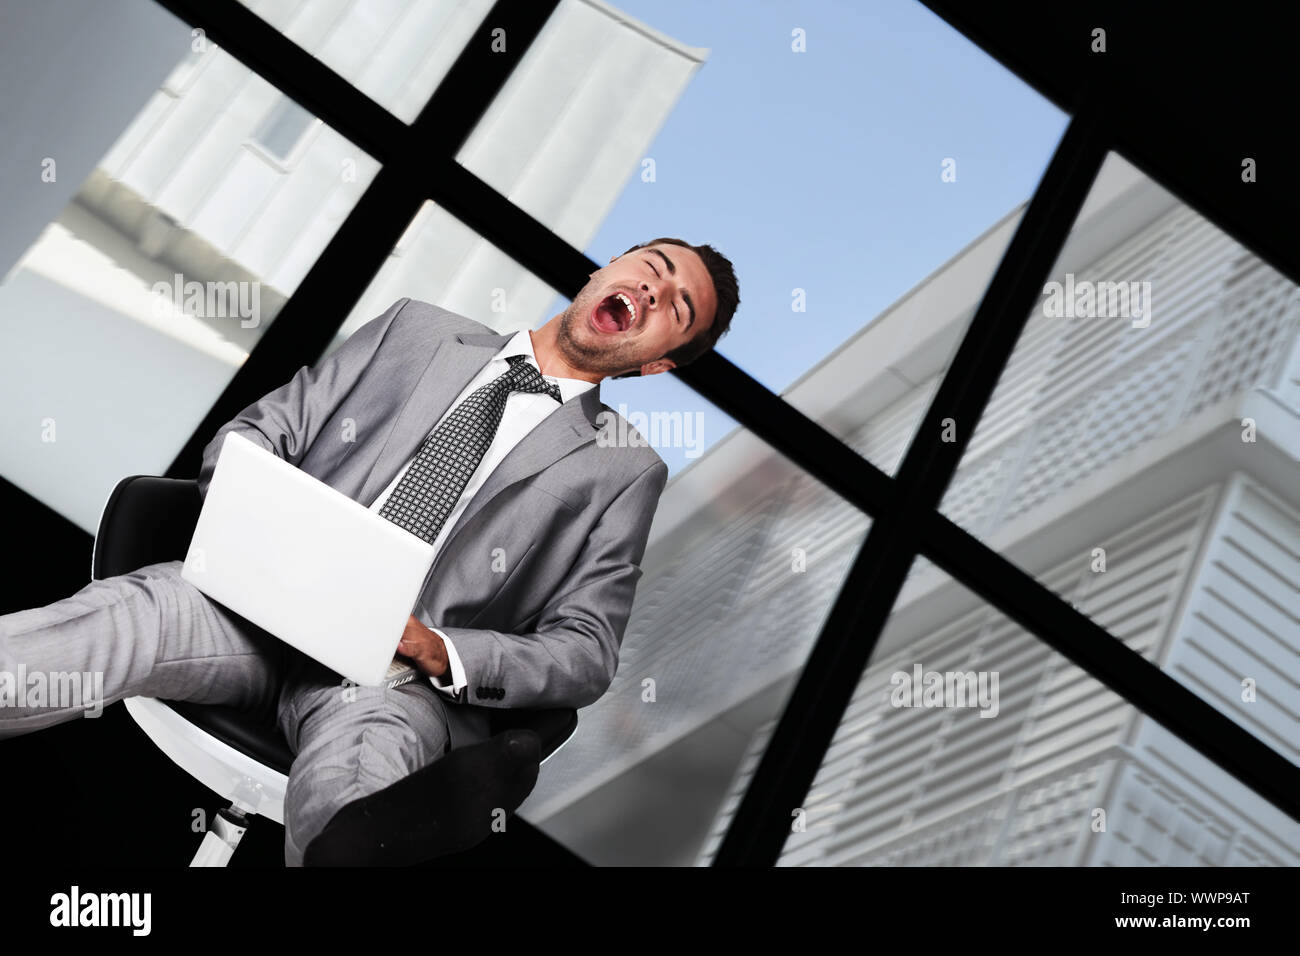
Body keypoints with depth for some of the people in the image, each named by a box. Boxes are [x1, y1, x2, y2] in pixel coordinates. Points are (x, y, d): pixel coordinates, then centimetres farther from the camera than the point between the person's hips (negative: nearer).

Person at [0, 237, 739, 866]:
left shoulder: (624, 470, 13)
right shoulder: (418, 329, 19)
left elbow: (586, 653, 7)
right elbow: (252, 432, 17)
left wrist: (440, 653, -11)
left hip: (394, 674, -1)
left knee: (354, 773, -39)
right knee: (131, 613, -31)